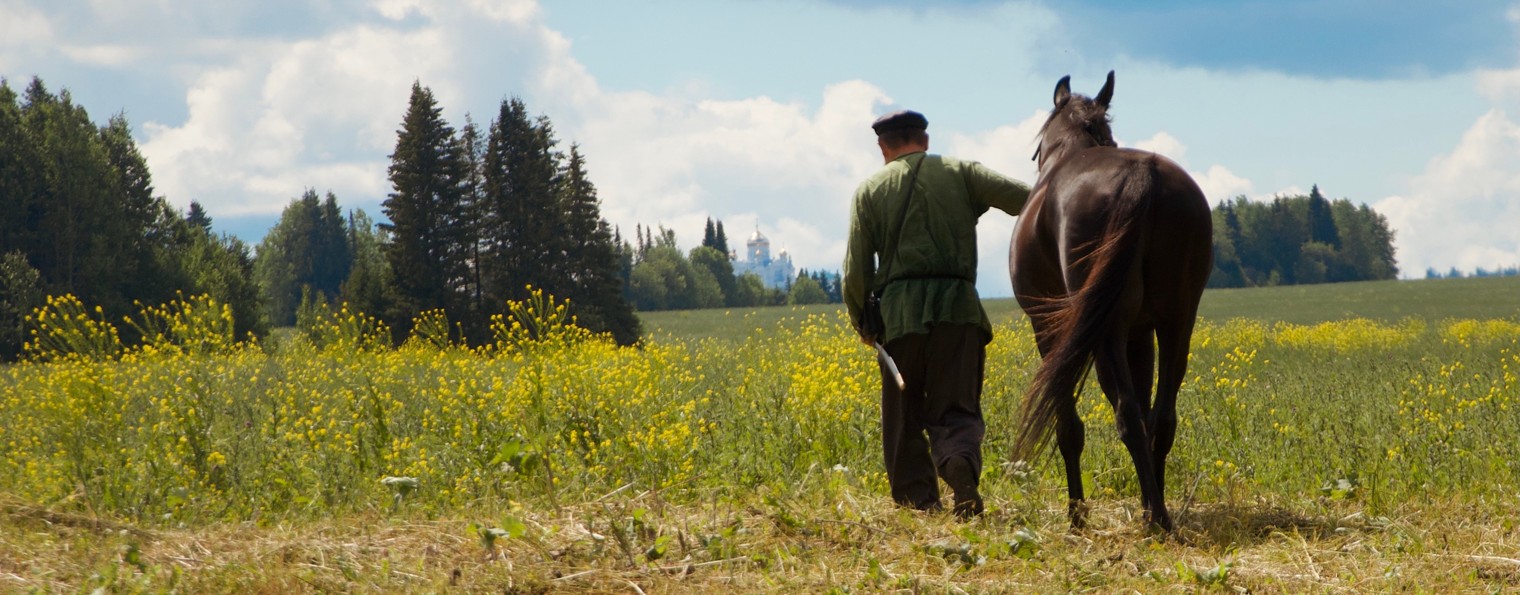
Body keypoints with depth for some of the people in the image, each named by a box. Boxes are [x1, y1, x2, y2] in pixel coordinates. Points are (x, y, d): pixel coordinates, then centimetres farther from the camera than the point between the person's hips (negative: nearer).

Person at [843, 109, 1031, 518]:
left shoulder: (870, 190, 10)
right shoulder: (961, 174, 10)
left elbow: (856, 271, 5)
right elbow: (1026, 200, -3)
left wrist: (862, 323, 17)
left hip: (900, 311, 0)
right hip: (958, 307, 0)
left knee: (903, 415, 11)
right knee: (957, 408, 1)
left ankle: (917, 501, 4)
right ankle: (961, 462, -29)